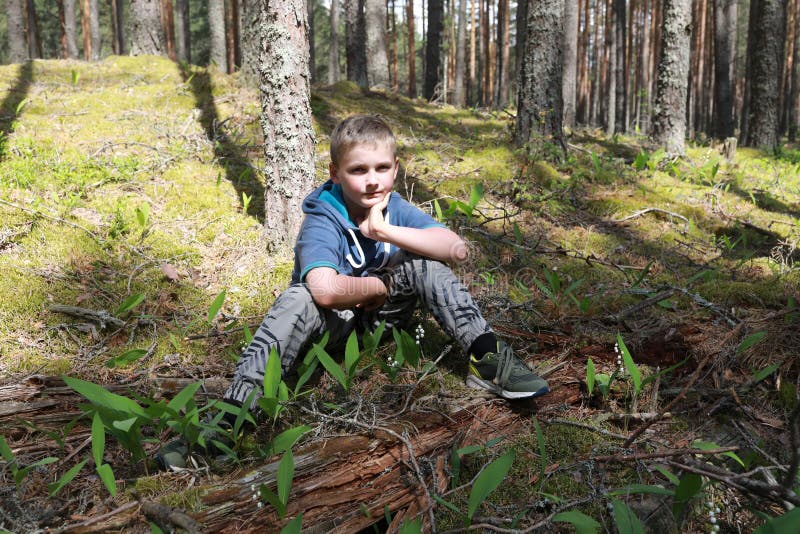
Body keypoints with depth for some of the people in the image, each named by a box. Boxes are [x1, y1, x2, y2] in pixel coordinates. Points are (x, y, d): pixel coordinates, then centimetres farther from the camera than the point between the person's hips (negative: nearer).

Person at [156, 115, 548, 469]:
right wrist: (379, 286, -23)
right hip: (335, 323, -3)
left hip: (382, 312, 4)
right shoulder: (322, 220, -22)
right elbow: (326, 290, -41)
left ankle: (486, 357, -23)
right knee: (301, 298, -36)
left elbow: (457, 249, -23)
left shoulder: (395, 208, -8)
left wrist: (385, 230, -28)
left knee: (423, 263, -20)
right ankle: (236, 404, -41)